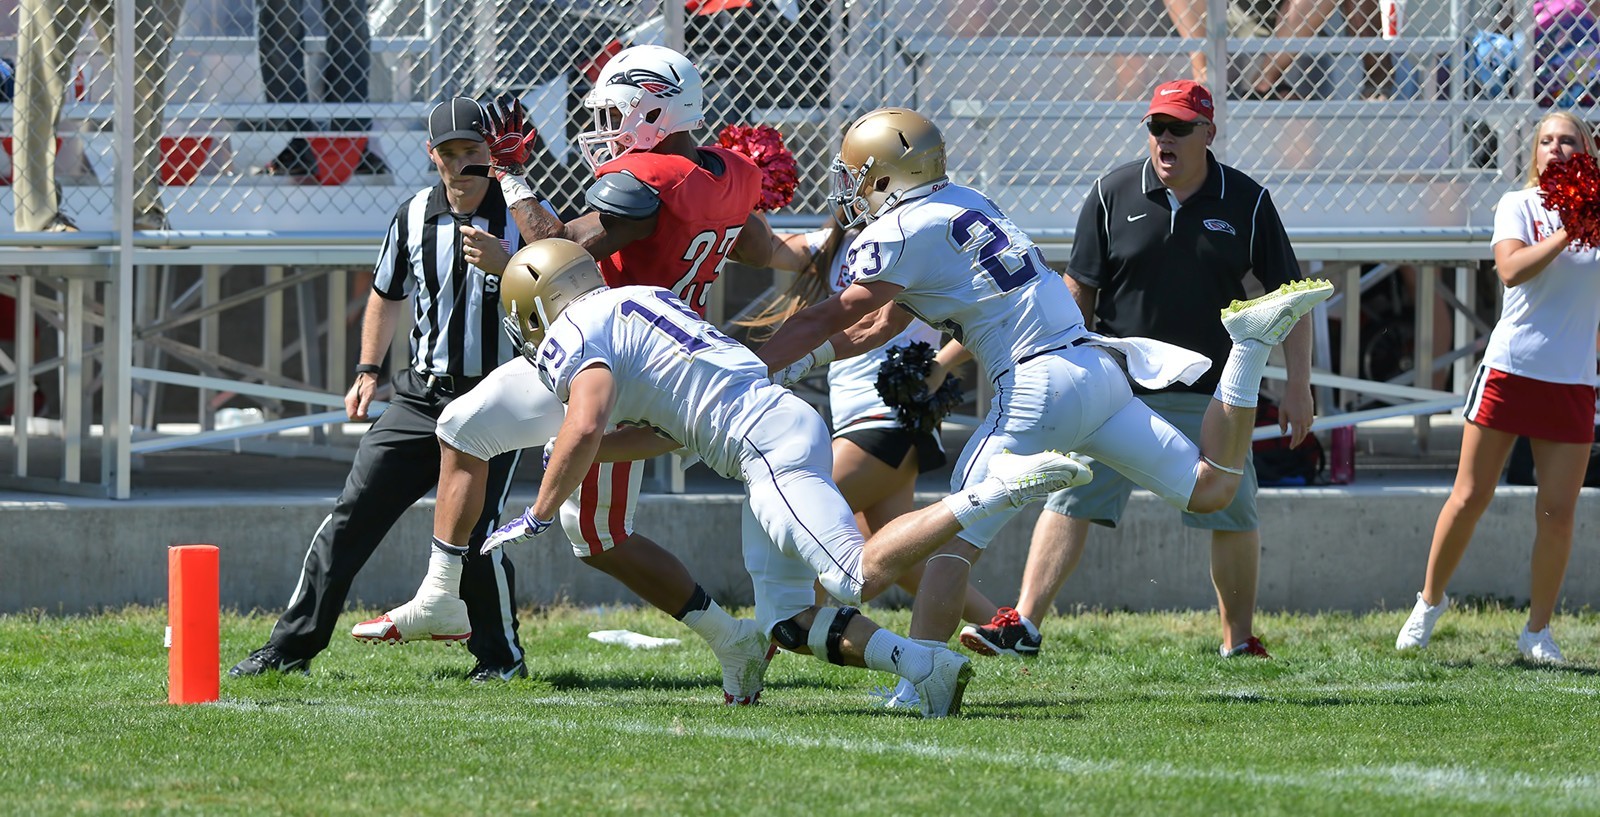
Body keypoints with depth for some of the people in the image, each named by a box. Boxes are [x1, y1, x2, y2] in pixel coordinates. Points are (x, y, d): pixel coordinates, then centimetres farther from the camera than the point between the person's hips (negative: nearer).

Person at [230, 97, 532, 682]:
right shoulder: (415, 216, 4)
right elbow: (387, 295, 20)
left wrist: (504, 266, -28)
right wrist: (368, 372, 13)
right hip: (422, 393, 4)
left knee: (473, 529, -16)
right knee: (353, 515, 0)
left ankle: (500, 656, 4)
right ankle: (290, 649, 5)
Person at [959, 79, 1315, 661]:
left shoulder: (1246, 203, -2)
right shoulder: (1112, 195, -1)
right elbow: (1078, 291, 4)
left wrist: (1298, 385, 0)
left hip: (1210, 394, 0)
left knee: (1233, 515, 4)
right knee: (1070, 500, -9)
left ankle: (1239, 641, 18)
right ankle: (1024, 623, -11)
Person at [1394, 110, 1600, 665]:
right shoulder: (1519, 205, 1)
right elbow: (1511, 269, -17)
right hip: (1510, 367, -2)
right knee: (1470, 498, 1)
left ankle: (1537, 631, 10)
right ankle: (1430, 602, 21)